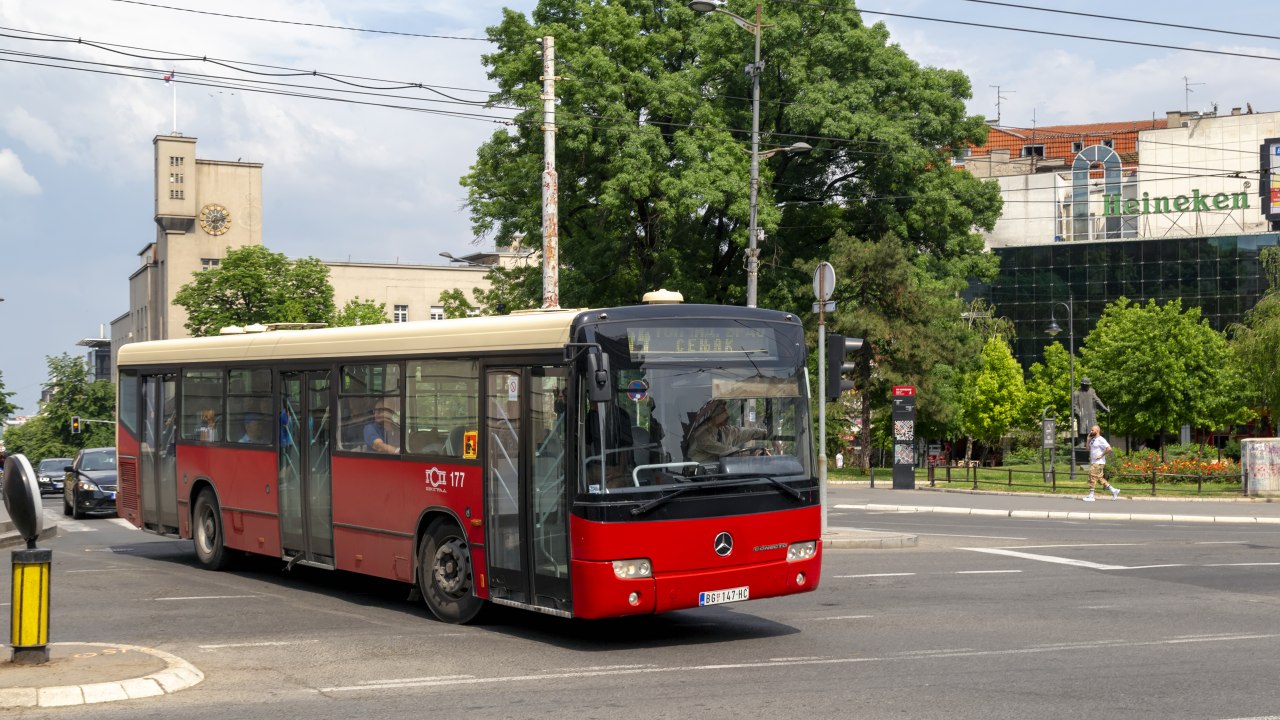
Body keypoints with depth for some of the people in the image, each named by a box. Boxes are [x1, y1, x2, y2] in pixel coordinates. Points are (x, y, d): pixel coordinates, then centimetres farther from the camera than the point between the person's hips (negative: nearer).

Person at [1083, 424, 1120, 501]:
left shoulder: (1100, 440, -13)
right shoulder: (1093, 440, 15)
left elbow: (1109, 449, -20)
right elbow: (1088, 448, 18)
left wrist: (1101, 455, -18)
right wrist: (1088, 439, 10)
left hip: (1098, 462, -10)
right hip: (1093, 462, 10)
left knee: (1092, 477, -10)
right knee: (1099, 478, 13)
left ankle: (1091, 496, -7)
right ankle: (1114, 490, 19)